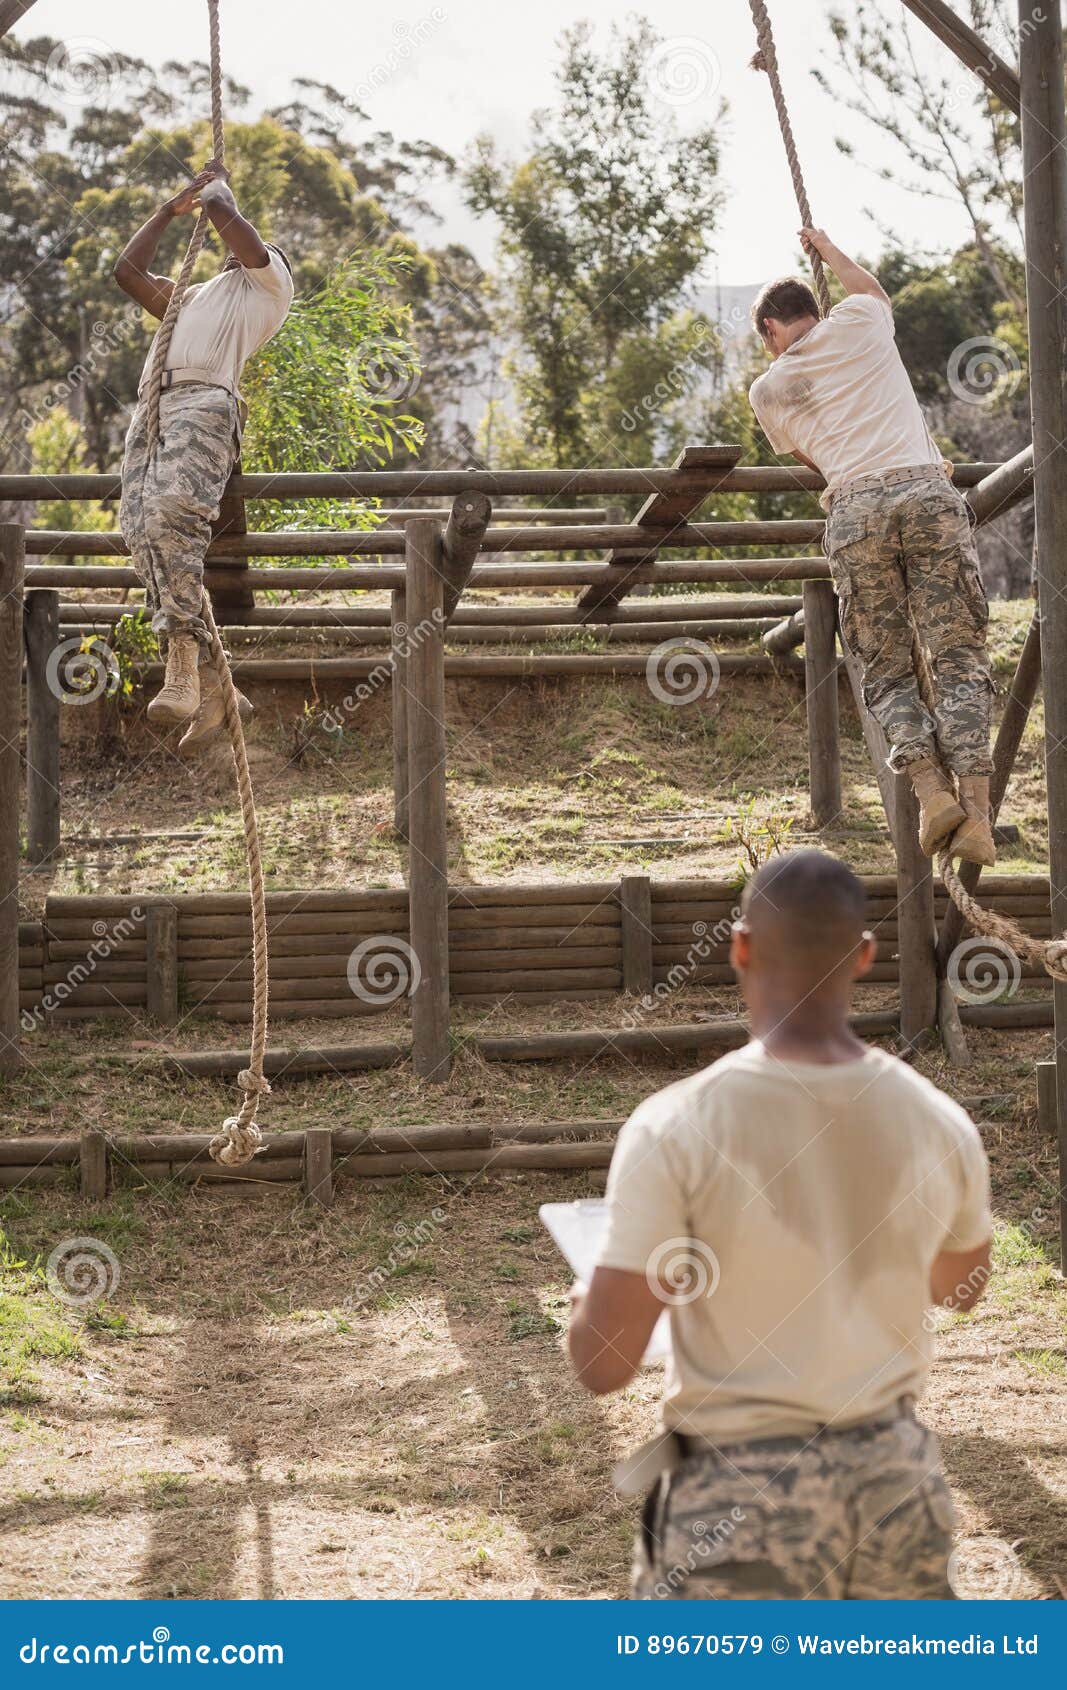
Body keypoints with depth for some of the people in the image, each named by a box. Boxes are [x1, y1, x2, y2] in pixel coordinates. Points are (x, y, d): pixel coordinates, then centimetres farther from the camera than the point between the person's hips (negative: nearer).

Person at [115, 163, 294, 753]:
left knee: (172, 512, -30)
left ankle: (183, 665, -35)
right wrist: (171, 208, 42)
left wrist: (215, 186, 31)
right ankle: (208, 683, -19)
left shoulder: (269, 281, 20)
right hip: (152, 409, 7)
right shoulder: (193, 296, 41)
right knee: (141, 532, -14)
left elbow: (226, 215, 10)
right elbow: (128, 270, 40)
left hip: (205, 401, -7)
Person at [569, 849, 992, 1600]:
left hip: (741, 1493, -4)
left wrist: (587, 1298, 7)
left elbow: (604, 1365, -15)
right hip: (896, 1477, 4)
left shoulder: (674, 1128, -19)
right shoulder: (939, 1122, -5)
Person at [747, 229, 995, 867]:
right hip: (929, 490, 0)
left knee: (888, 669, 9)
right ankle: (976, 811, -14)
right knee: (959, 659, -1)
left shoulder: (767, 391, 17)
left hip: (854, 506, 0)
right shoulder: (858, 320, 18)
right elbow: (874, 287, 44)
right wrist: (827, 248, 60)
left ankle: (933, 791, -12)